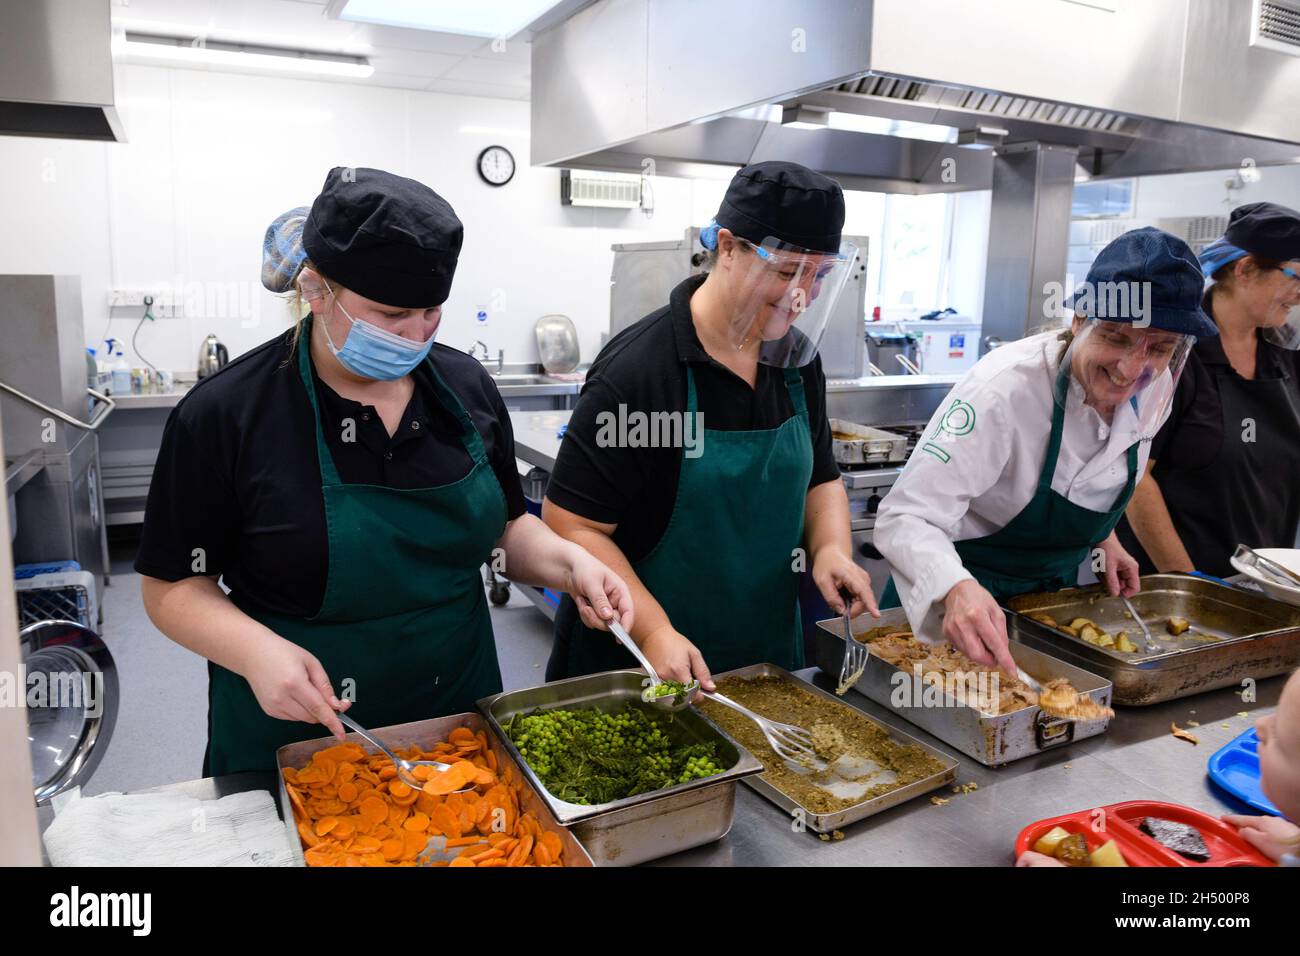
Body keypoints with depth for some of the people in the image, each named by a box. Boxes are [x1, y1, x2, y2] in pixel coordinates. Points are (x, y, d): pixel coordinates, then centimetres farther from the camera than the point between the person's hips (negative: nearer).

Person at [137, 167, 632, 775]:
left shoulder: (466, 385, -4)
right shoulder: (223, 414, -15)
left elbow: (507, 527, 7)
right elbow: (173, 586, -7)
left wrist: (569, 561, -13)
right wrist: (258, 652, -25)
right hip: (292, 738, -3)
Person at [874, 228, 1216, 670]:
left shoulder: (1154, 388, -10)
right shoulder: (1006, 388, -32)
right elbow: (906, 516, -39)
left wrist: (1102, 536, 3)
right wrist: (958, 591, -55)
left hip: (1053, 589, 6)